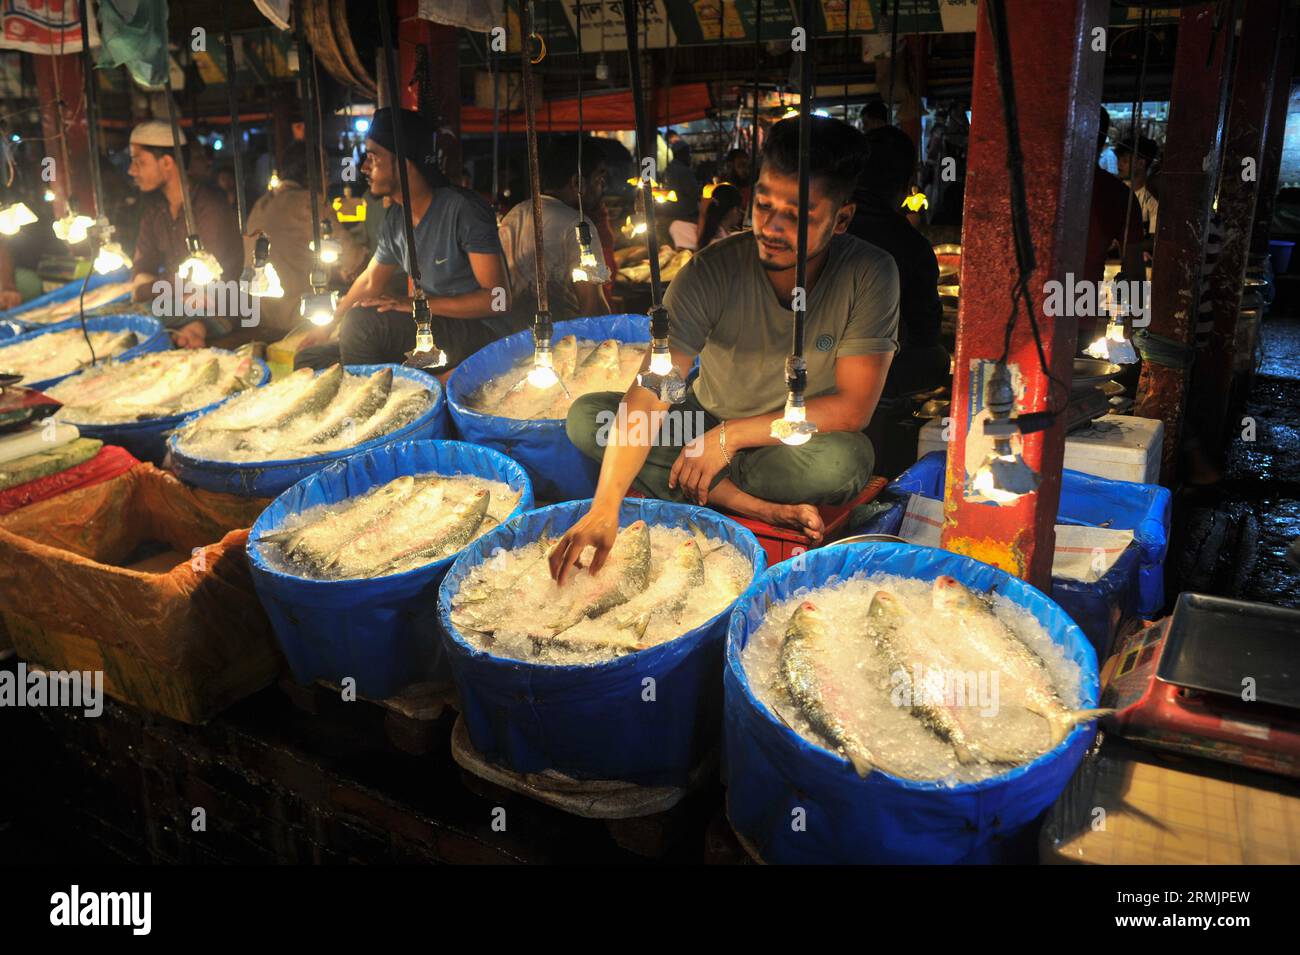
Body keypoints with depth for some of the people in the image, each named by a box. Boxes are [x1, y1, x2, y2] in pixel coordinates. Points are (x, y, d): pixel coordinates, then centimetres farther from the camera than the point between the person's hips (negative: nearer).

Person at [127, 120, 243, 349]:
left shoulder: (210, 206, -14)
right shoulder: (152, 205, 8)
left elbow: (220, 279, -20)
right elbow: (142, 269, 11)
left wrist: (201, 326, -32)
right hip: (171, 311, 7)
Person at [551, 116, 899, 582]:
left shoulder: (869, 276, -20)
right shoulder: (712, 272, -21)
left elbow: (853, 408, -19)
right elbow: (651, 394, -30)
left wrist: (731, 435, -24)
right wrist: (605, 507, -42)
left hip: (800, 441, -2)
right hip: (708, 427, 2)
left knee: (844, 461, -36)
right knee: (585, 416, -19)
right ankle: (759, 509, -23)